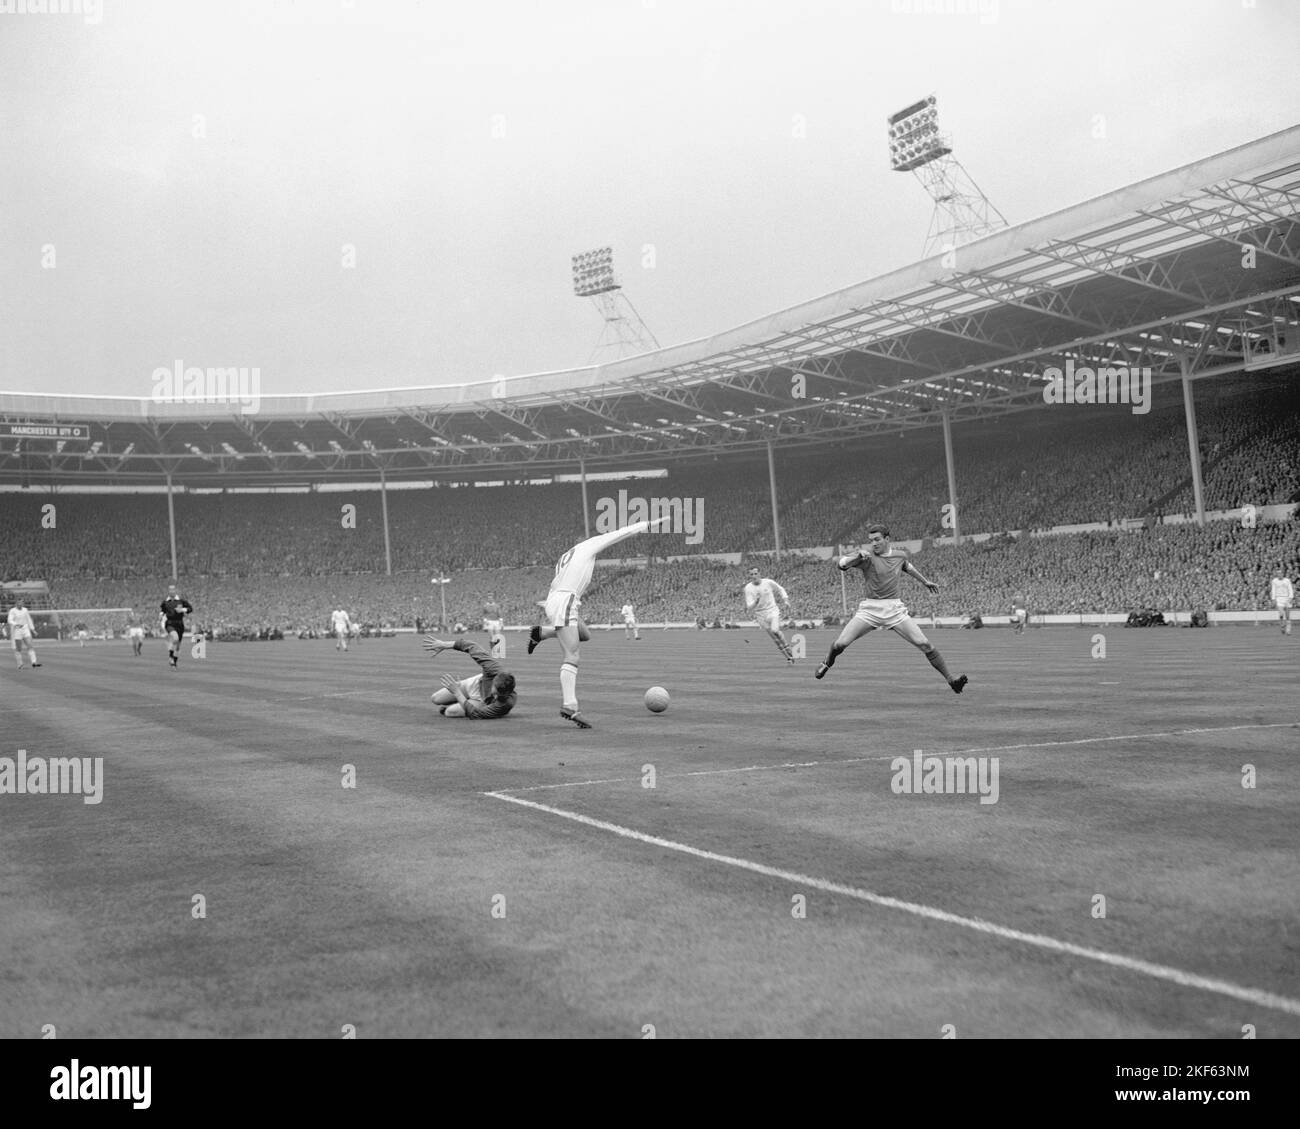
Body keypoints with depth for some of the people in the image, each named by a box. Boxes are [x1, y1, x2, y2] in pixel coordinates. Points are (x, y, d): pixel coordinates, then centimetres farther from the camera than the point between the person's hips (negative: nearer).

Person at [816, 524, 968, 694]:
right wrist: (858, 557, -38)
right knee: (841, 643, -10)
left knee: (924, 644, -9)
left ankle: (950, 680, 0)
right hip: (870, 608, -2)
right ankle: (828, 663, 24)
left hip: (894, 609, 2)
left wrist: (925, 581, 43)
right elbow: (841, 564, -20)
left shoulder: (900, 555, 8)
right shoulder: (867, 557, -6)